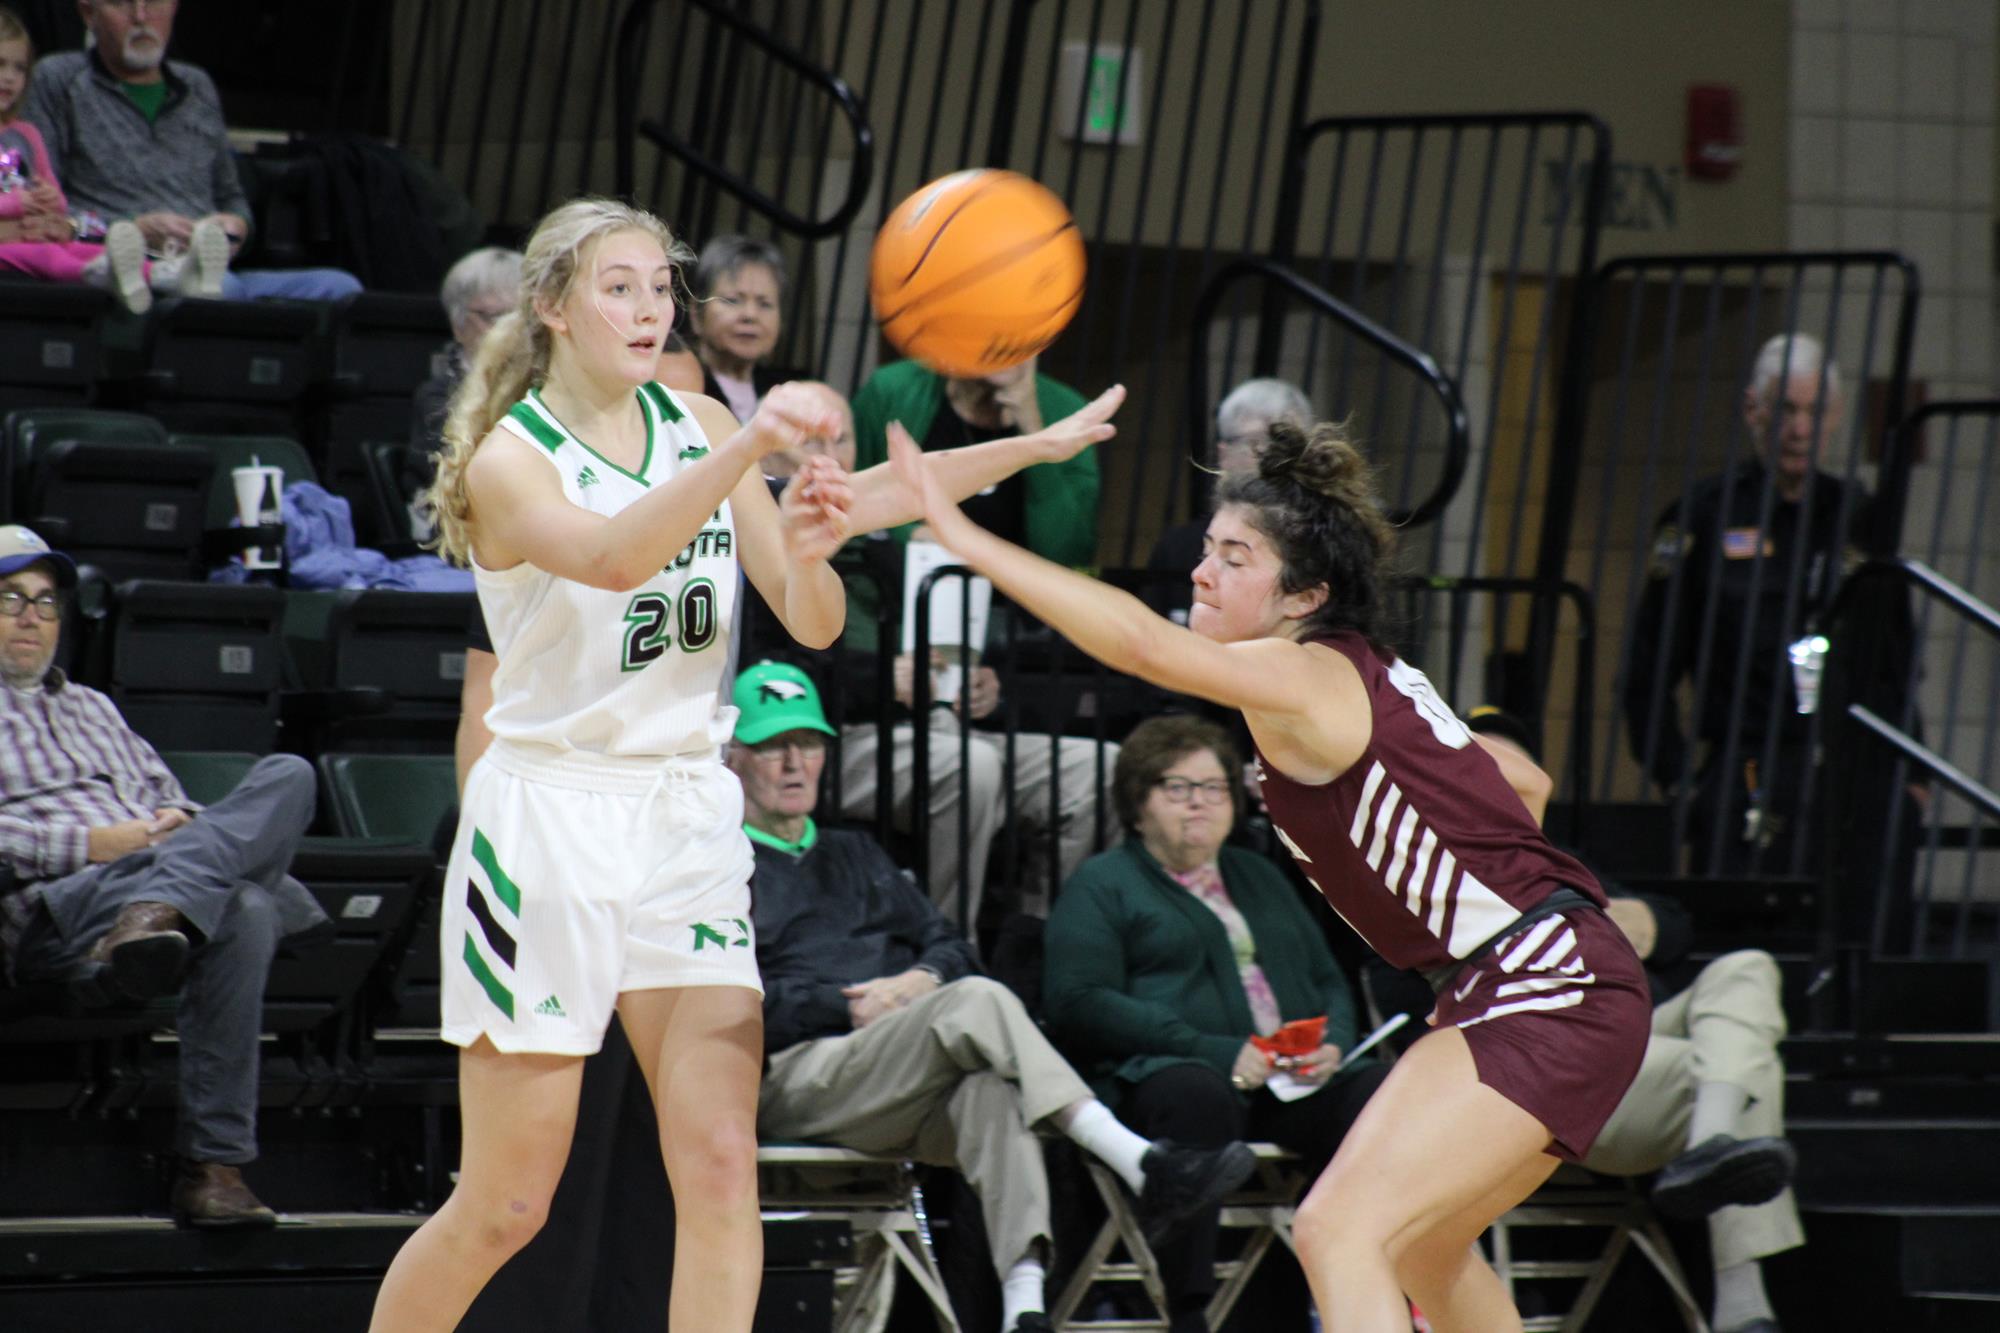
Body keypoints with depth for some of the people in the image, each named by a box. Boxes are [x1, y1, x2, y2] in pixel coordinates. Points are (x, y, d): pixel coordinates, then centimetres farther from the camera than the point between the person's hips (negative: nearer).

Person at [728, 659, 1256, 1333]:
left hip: (907, 1097, 5)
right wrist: (848, 1008, -9)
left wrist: (922, 980, -2)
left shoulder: (856, 855, 33)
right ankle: (1141, 1167, -40)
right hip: (797, 1078, -5)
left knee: (990, 1086, -34)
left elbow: (951, 947, 23)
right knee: (975, 1003, -30)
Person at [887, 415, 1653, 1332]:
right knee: (1417, 1251, 26)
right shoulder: (1364, 681, 14)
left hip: (1550, 997, -11)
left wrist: (966, 540, -33)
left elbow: (1144, 644, -31)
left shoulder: (1309, 680, -14)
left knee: (1339, 1231, -18)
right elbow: (1522, 784, 25)